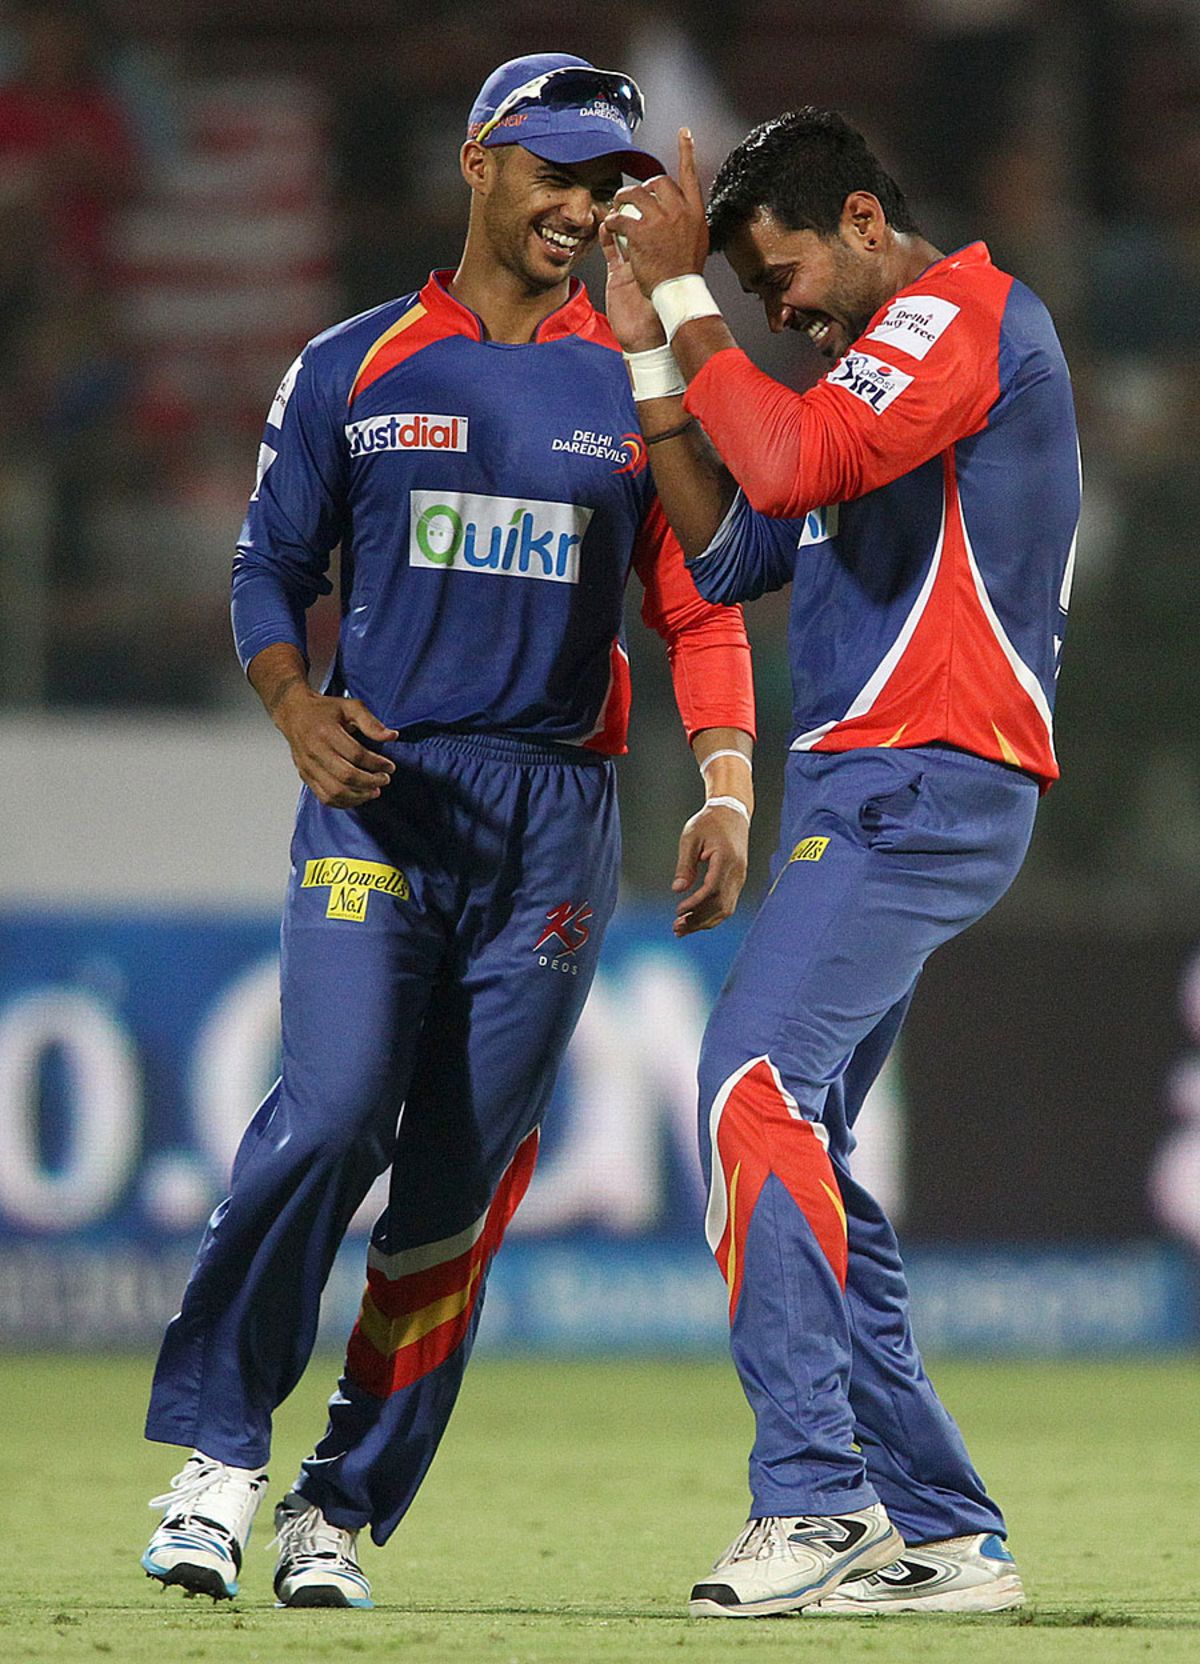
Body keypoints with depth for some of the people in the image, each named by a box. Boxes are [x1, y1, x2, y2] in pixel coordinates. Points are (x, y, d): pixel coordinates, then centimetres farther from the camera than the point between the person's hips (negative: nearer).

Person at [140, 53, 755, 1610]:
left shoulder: (641, 387, 10)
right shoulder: (352, 369, 7)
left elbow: (700, 609, 9)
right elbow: (270, 572, 10)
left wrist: (725, 796, -5)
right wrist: (298, 707, -10)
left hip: (556, 821, 2)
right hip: (376, 796, -2)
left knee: (463, 1175, -1)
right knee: (329, 1113, -20)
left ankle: (343, 1509, 8)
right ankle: (216, 1453, -8)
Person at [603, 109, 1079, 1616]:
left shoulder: (965, 316, -7)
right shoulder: (881, 360, 24)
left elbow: (790, 463, -22)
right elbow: (726, 559, 21)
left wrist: (686, 293, -12)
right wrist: (652, 352, 15)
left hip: (928, 785, -11)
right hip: (857, 796, 11)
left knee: (759, 1077, -23)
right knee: (789, 1140, 9)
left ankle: (816, 1501, -30)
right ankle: (941, 1537, 10)